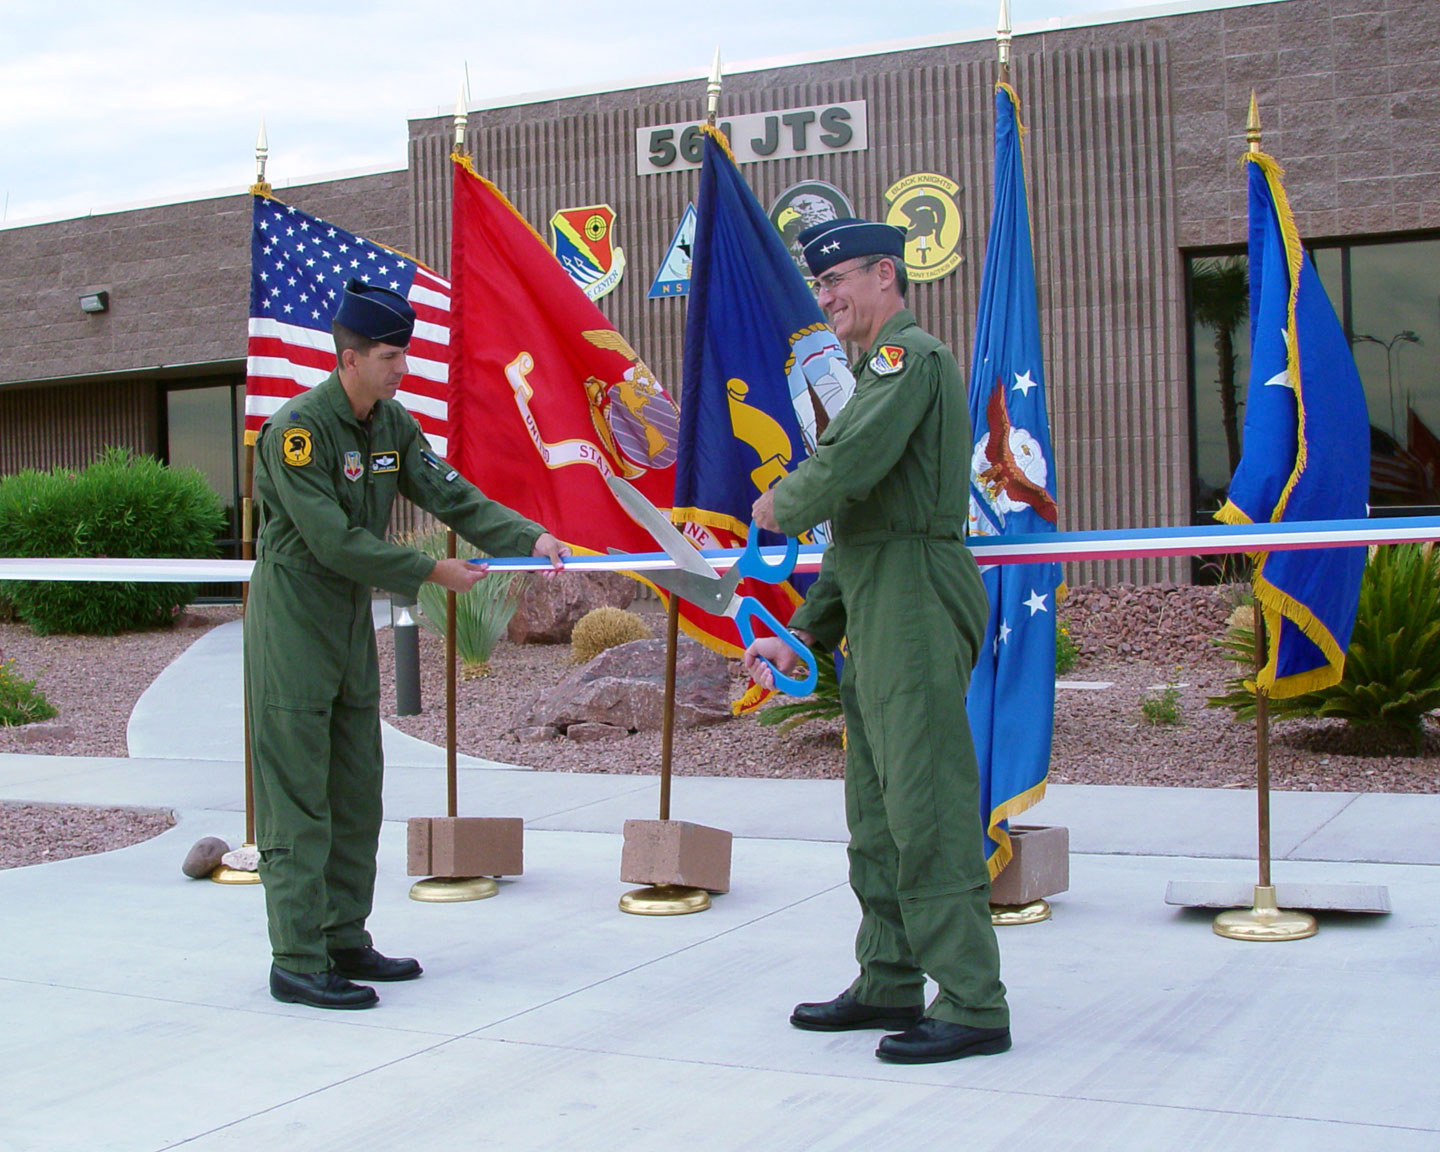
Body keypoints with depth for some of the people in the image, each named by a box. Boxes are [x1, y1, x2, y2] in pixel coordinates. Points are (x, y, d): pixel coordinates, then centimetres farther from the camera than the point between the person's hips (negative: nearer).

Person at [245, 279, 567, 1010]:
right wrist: (430, 573, -18)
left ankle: (345, 941, 22)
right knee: (298, 800, -5)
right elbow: (334, 542, -22)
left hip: (352, 620, 8)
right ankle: (297, 963, 0)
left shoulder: (393, 424, 5)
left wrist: (529, 538, -14)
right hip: (292, 622, -8)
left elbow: (450, 495, 0)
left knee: (357, 793, 12)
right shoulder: (297, 430, -19)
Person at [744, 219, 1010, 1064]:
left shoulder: (912, 356, -7)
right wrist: (804, 635, 20)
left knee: (927, 809, -10)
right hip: (875, 614, 11)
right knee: (876, 810, 14)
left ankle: (974, 1007, -5)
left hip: (918, 604, -11)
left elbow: (848, 466, -23)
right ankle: (890, 985, 23)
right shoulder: (881, 371, 25)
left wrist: (780, 507, -2)